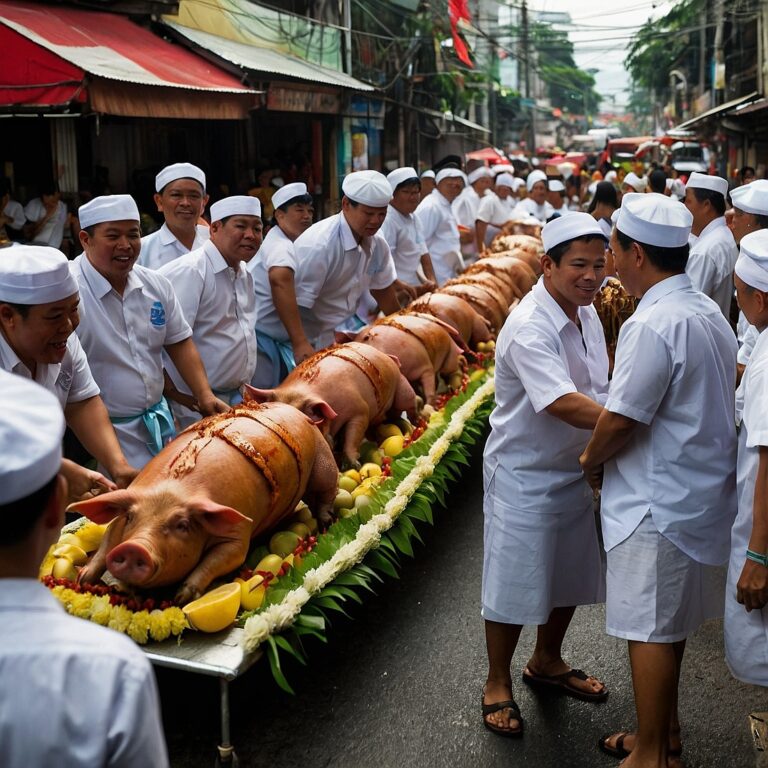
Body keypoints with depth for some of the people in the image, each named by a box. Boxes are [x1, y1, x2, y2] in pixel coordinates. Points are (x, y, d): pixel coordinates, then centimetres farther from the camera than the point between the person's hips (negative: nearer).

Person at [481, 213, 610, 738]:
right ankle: (498, 684, 25)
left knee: (569, 575, 21)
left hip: (575, 470, 9)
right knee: (514, 585, 5)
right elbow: (563, 403, -37)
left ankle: (547, 662, 43)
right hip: (525, 476, -8)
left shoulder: (587, 315, 4)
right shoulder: (529, 329, -26)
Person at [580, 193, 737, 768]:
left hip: (658, 504, -9)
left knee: (650, 630, 4)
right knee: (669, 624, 22)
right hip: (694, 493, 9)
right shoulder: (708, 311, 7)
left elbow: (620, 419, -23)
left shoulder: (653, 324, -24)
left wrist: (590, 460, -2)